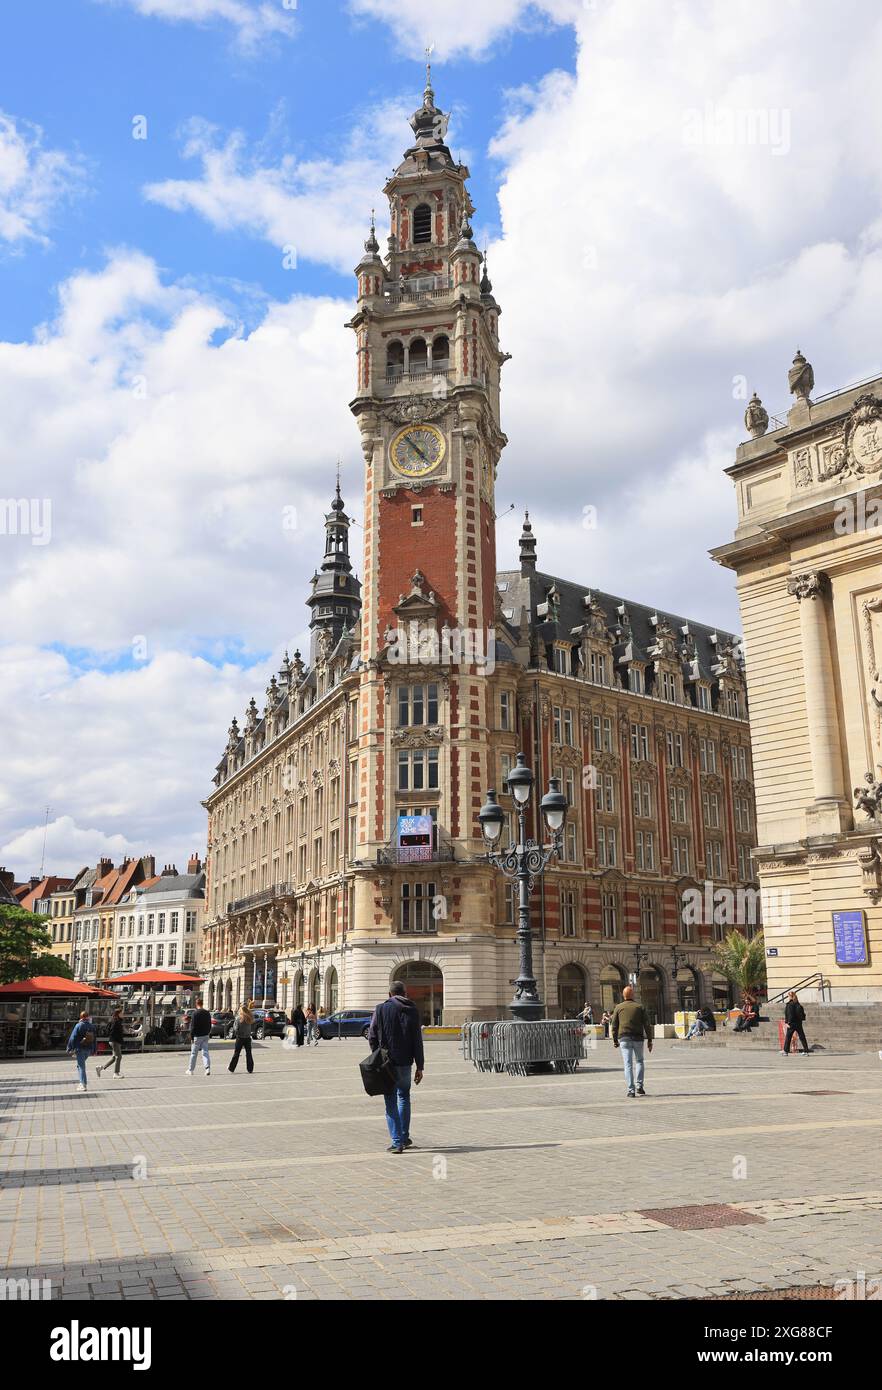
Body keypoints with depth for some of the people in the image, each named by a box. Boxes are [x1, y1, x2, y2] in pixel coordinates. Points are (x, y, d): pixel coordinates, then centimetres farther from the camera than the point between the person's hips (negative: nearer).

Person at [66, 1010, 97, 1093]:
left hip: (80, 1049, -5)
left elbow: (72, 1038, -10)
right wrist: (94, 1051, 19)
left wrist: (70, 1049, -3)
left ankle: (83, 1084, -6)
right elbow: (94, 1039, 11)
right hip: (89, 1049, 5)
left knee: (81, 1066, -1)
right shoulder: (92, 1026, 6)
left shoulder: (78, 1026, -9)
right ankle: (82, 1082, 19)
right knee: (80, 1065, 21)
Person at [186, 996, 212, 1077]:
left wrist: (191, 1037, -9)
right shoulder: (207, 1013, 7)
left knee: (193, 1053, 7)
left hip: (197, 1036, -5)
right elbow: (210, 1025, 13)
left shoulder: (195, 1013, -13)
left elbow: (193, 1026, -14)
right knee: (205, 1052, 4)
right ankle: (207, 1068, -11)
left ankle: (190, 1070, 16)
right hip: (205, 1036, 5)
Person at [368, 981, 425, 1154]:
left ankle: (397, 1141, -2)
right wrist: (420, 1067, 3)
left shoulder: (381, 1009, -3)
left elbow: (372, 1037, -4)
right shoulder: (413, 1010, 0)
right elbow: (417, 1042, 0)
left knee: (391, 1102, 4)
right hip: (405, 1063, 2)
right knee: (404, 1098, 21)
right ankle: (404, 1138, 24)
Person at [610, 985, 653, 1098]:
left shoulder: (618, 1008, 5)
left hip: (624, 1038, -1)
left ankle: (631, 1090, -5)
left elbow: (614, 1025, 4)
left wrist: (615, 1040, 11)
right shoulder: (640, 1007, 6)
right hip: (638, 1038, 1)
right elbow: (646, 1025, 3)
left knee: (628, 1064, 0)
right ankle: (639, 1086, 10)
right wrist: (649, 1040, 6)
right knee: (639, 1061, 19)